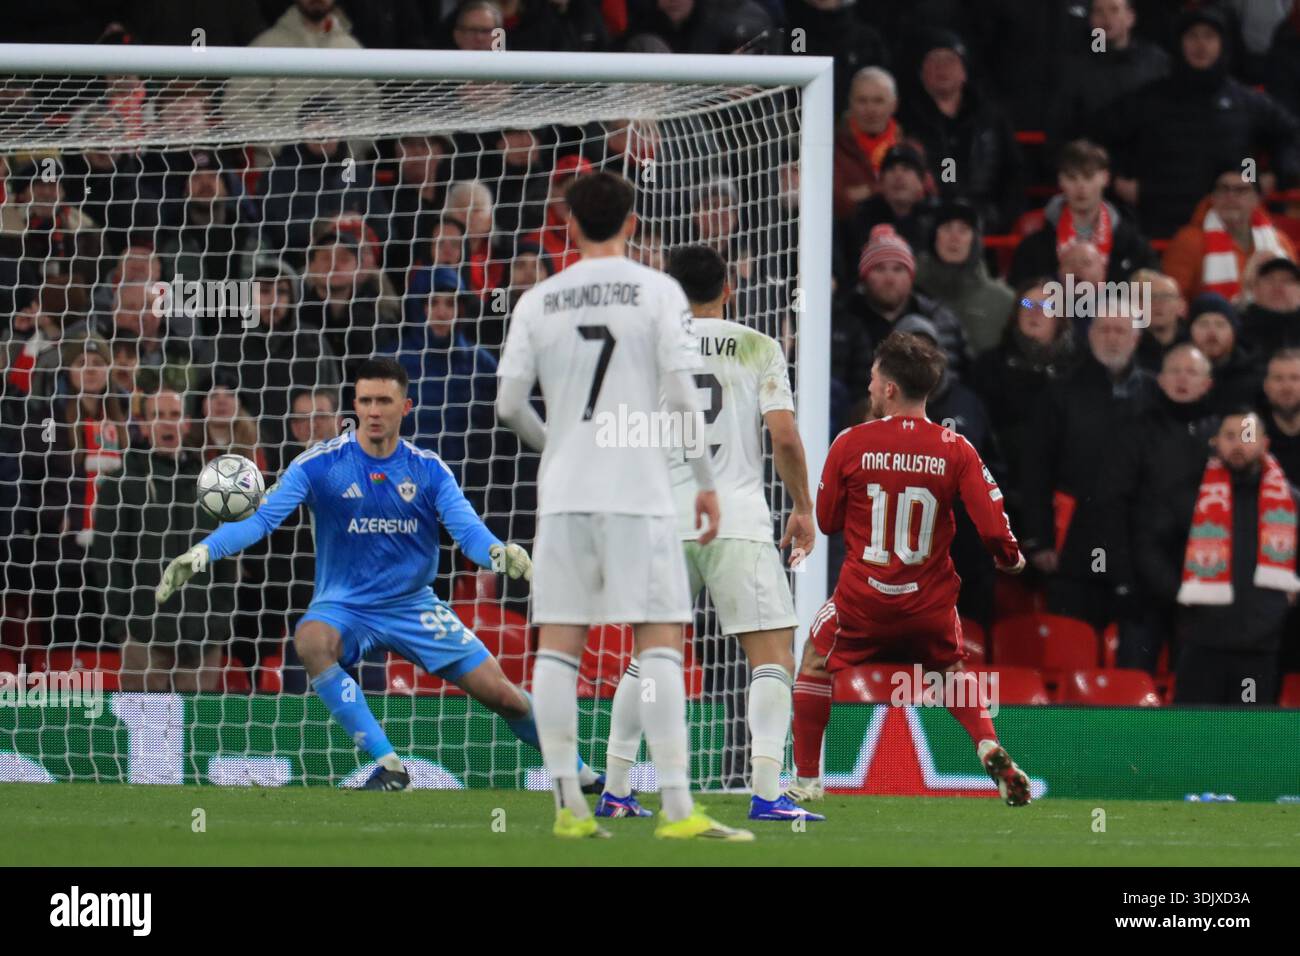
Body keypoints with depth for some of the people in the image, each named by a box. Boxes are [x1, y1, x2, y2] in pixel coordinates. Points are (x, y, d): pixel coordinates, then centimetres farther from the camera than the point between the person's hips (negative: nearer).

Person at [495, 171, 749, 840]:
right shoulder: (658, 292, -1)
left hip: (562, 491, 3)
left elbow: (508, 404, 4)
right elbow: (681, 397, -7)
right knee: (658, 641, -4)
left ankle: (567, 805, 1)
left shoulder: (538, 302, 7)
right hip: (638, 490, -2)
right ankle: (676, 806, -11)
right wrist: (706, 481, 3)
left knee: (558, 645, 5)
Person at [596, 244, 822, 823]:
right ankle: (766, 792, -17)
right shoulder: (757, 348, 3)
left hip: (662, 523, 3)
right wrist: (802, 507, 6)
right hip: (738, 523, -3)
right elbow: (784, 435, -6)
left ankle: (615, 791, 16)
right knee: (773, 654, -3)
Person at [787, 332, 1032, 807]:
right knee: (953, 673, 28)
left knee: (814, 664, 22)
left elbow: (827, 522, 2)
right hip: (931, 604, 2)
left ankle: (807, 780, 20)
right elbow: (993, 528, -11)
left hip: (862, 600, -2)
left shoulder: (850, 443, -9)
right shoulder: (955, 450, -8)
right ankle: (990, 748, 4)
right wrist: (1010, 559, 11)